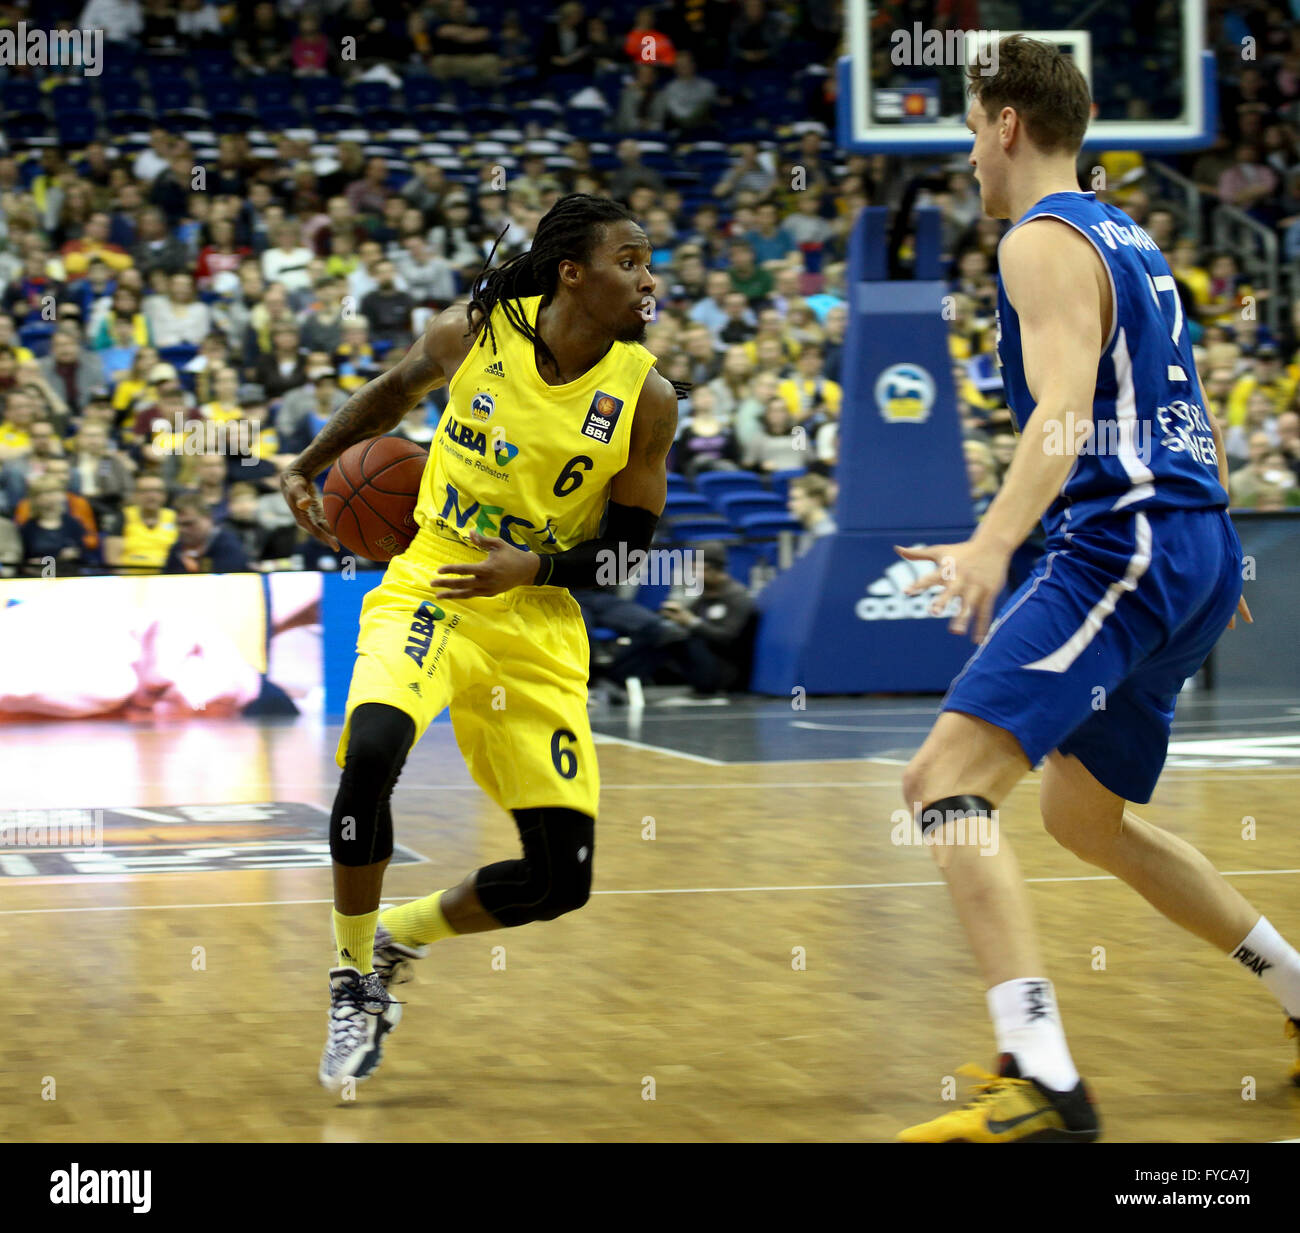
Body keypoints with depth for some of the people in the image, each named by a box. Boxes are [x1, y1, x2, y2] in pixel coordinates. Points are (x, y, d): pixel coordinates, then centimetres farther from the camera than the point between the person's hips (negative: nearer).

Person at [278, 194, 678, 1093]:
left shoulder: (645, 399, -10)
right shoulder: (474, 332, -9)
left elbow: (630, 544, -2)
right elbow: (398, 390, 14)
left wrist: (534, 566, -19)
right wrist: (307, 467, 16)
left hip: (539, 624, 2)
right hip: (429, 589, -2)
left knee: (565, 877, -2)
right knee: (372, 751, -33)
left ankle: (398, 937, 26)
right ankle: (356, 982, -11)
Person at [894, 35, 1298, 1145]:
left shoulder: (1044, 240, -7)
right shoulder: (1131, 240, 22)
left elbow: (1064, 409, -23)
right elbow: (1193, 416, 28)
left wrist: (994, 544, -36)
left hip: (1125, 546, -10)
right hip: (1197, 554, 10)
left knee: (946, 782, -19)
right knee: (1084, 813, 26)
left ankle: (1042, 1085, -33)